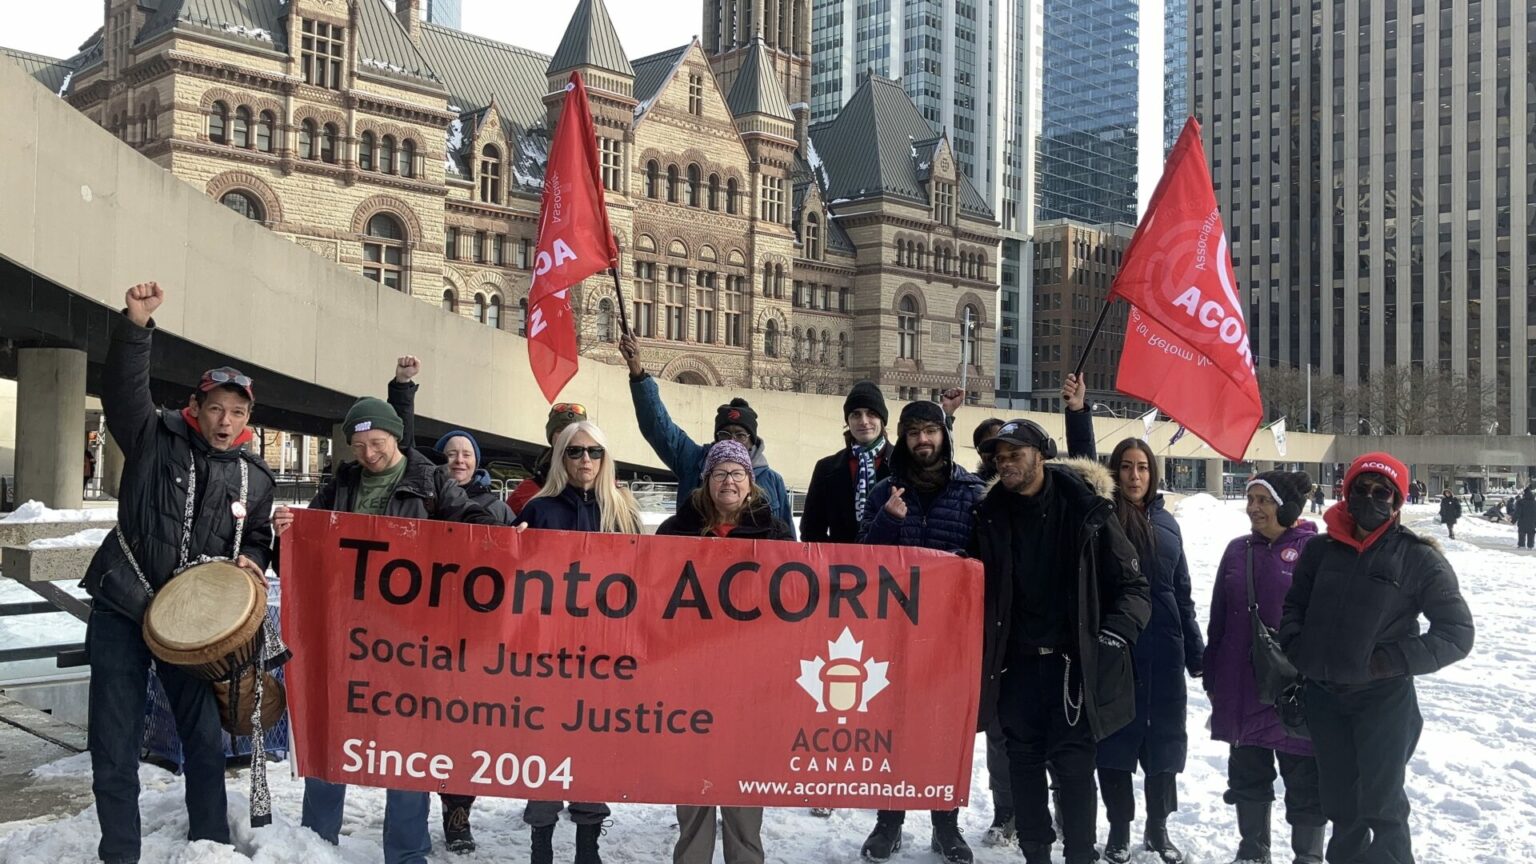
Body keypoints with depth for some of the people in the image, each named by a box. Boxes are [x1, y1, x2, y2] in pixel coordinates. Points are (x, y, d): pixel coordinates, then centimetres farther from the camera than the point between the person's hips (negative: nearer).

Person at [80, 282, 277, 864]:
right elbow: (123, 389, -18)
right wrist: (136, 325, -32)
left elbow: (257, 538, 16)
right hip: (122, 608, -2)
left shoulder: (254, 478, 6)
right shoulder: (155, 440, -2)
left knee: (204, 735, 8)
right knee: (115, 742, 2)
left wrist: (249, 562, -6)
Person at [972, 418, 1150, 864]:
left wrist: (1114, 635, -18)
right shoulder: (991, 516, 4)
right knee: (1024, 760, 10)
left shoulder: (1088, 511, -6)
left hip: (1073, 660, -4)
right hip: (1017, 660, 4)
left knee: (1072, 762, -3)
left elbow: (1132, 587, -4)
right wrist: (985, 650, 2)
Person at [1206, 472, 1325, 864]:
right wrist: (1212, 680, 11)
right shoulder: (1238, 550, 6)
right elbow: (1218, 620, 10)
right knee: (1247, 774, 16)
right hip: (1241, 689, 5)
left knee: (1304, 780, 7)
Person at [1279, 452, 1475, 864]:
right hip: (1324, 696, 4)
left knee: (1382, 807, 2)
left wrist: (1394, 661, -15)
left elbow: (1457, 631, -6)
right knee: (1340, 804, 18)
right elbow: (1294, 604, 18)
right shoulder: (1322, 549, 4)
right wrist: (1295, 650, 1)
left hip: (1384, 699, -4)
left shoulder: (1418, 558, -8)